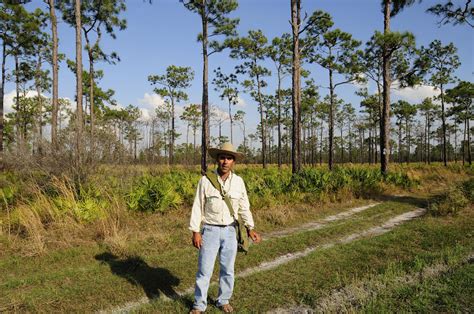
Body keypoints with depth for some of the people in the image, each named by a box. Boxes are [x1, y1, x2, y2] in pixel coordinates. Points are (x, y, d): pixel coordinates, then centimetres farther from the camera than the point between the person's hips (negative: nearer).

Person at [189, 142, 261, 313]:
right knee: (204, 270, 1)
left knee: (228, 270, 12)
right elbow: (198, 207, -7)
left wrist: (251, 228, -9)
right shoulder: (206, 180, -9)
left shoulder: (238, 181, -1)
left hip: (230, 231, 3)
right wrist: (195, 232, -10)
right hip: (210, 230, -2)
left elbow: (244, 207, 3)